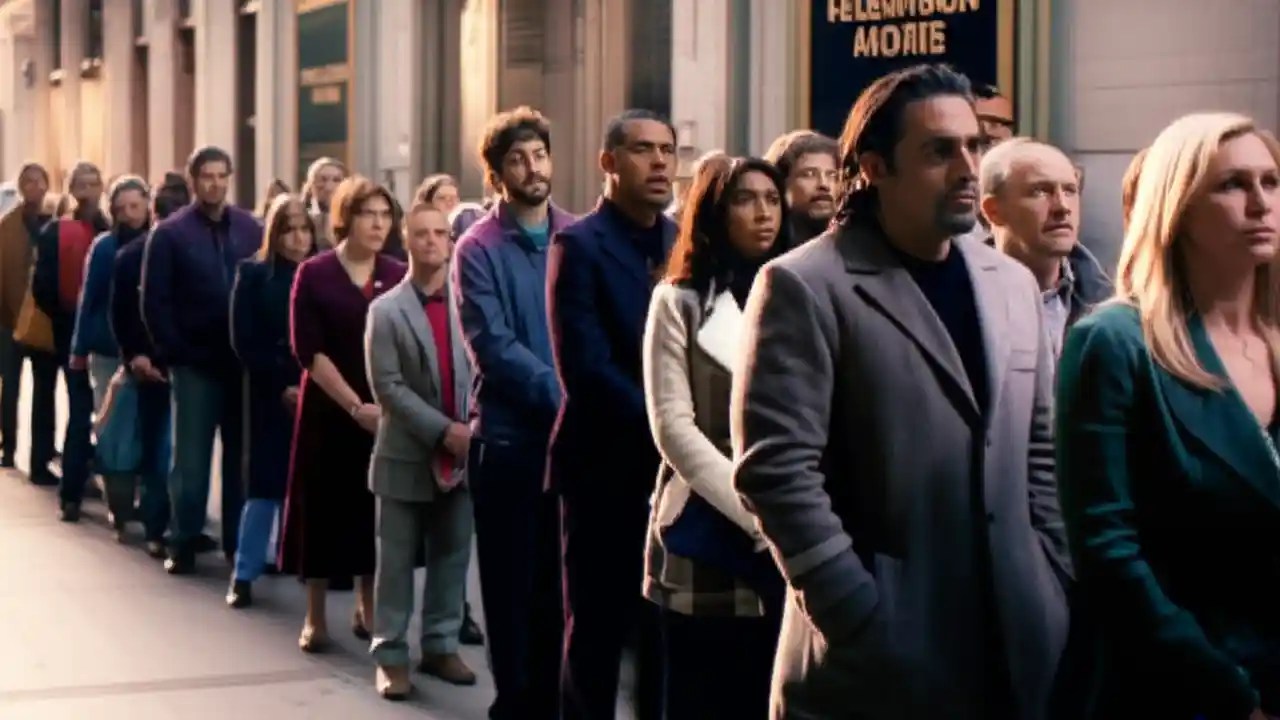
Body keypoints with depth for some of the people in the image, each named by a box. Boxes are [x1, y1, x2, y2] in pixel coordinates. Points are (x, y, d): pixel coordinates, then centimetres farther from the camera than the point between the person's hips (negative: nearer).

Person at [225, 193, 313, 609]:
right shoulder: (254, 275, 2)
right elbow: (244, 343, -2)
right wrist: (282, 386, -10)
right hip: (272, 396, -1)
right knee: (266, 483, 0)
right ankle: (244, 575, 7)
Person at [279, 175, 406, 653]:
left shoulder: (399, 276, 2)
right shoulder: (314, 275, -4)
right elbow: (308, 351, -11)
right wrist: (355, 406, -17)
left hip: (389, 413, 2)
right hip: (329, 412, -2)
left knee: (377, 509, 7)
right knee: (326, 508, 3)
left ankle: (368, 609, 21)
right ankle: (315, 616, 13)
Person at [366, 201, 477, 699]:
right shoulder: (386, 311, -2)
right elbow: (388, 386, -9)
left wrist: (477, 427, -12)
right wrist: (443, 430, -17)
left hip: (463, 455, 2)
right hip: (406, 455, -2)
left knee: (452, 557, 9)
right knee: (397, 561, 3)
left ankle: (441, 646, 21)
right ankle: (390, 655, 10)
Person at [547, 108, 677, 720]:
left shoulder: (685, 242, 10)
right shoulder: (579, 245, -7)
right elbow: (586, 368, -16)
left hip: (675, 463, 5)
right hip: (609, 465, -5)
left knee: (670, 625, 10)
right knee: (597, 629, 5)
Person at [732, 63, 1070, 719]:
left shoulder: (1012, 283, 12)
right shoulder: (805, 287, -8)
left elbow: (1039, 452, 17)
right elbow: (776, 469, -14)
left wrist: (1053, 585, 6)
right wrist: (862, 625, -16)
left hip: (1017, 649, 6)